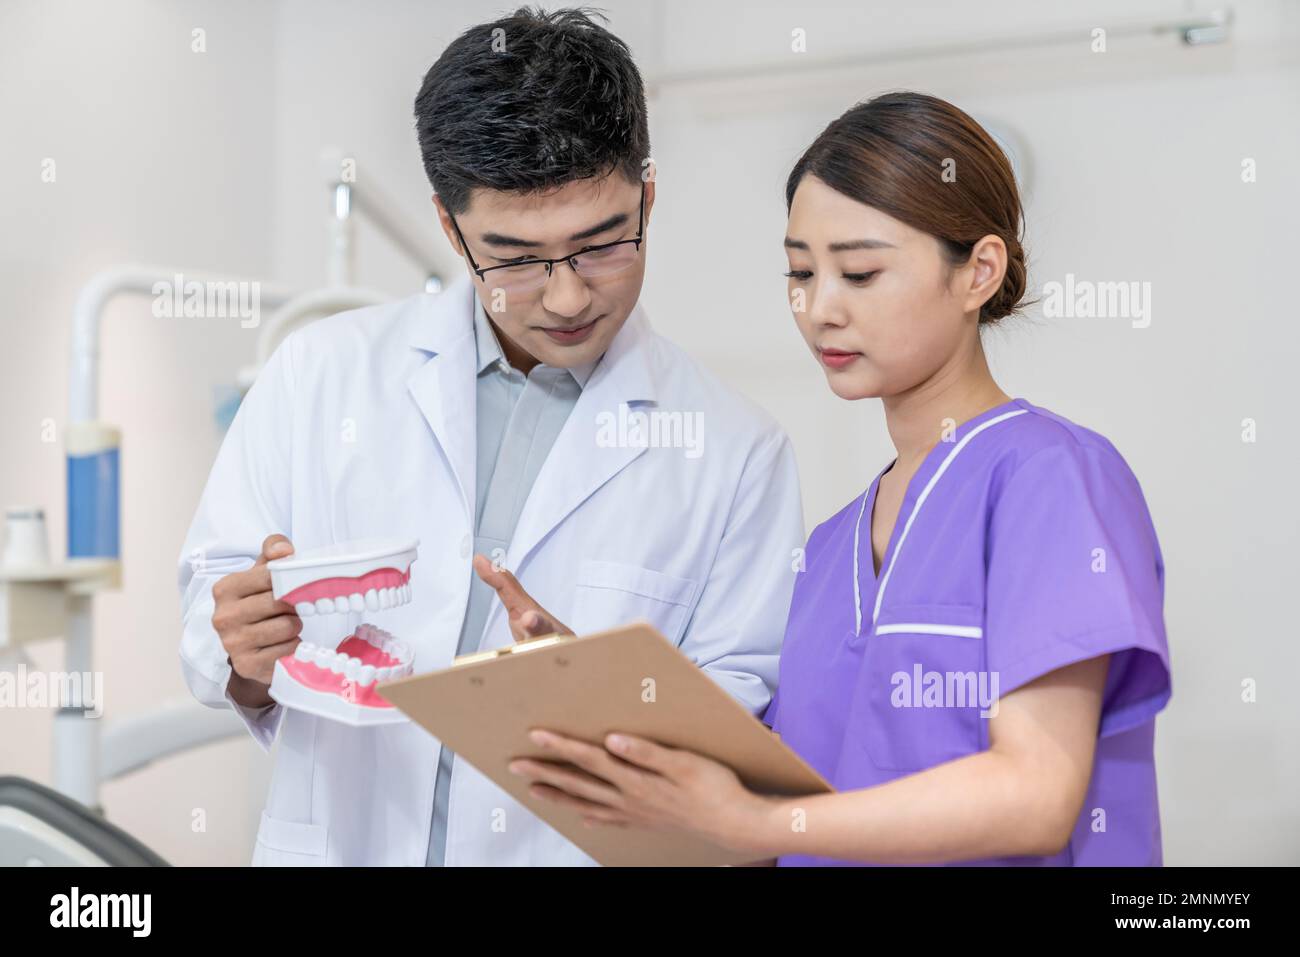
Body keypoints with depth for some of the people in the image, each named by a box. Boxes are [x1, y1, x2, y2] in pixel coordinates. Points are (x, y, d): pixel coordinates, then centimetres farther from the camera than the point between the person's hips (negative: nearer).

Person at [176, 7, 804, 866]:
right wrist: (248, 662, -14)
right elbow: (216, 614, 7)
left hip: (587, 848, -2)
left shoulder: (737, 450, 1)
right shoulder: (321, 375, 4)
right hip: (338, 842, 2)